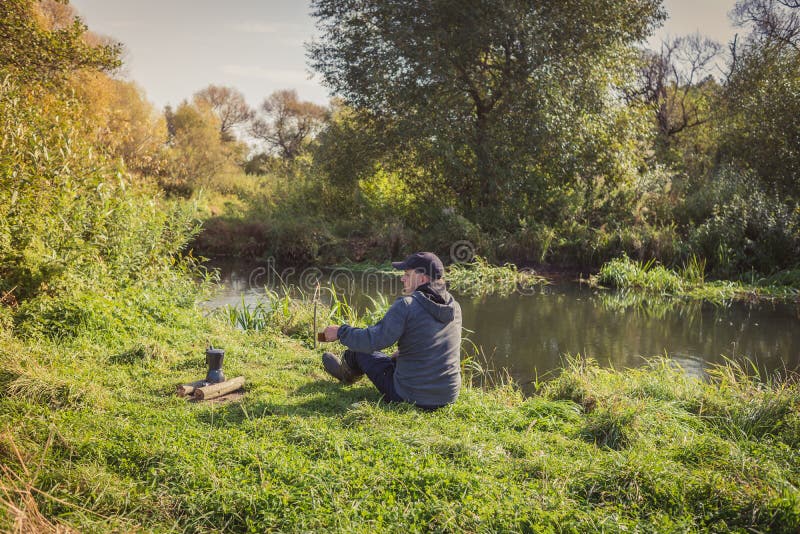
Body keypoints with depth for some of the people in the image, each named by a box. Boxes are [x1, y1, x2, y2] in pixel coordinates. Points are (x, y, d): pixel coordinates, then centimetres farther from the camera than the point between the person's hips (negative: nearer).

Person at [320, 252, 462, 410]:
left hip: (410, 397, -6)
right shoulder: (455, 306, 4)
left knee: (362, 351, 17)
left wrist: (341, 332, -3)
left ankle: (346, 373, 49)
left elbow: (374, 340, -18)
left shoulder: (407, 305, -19)